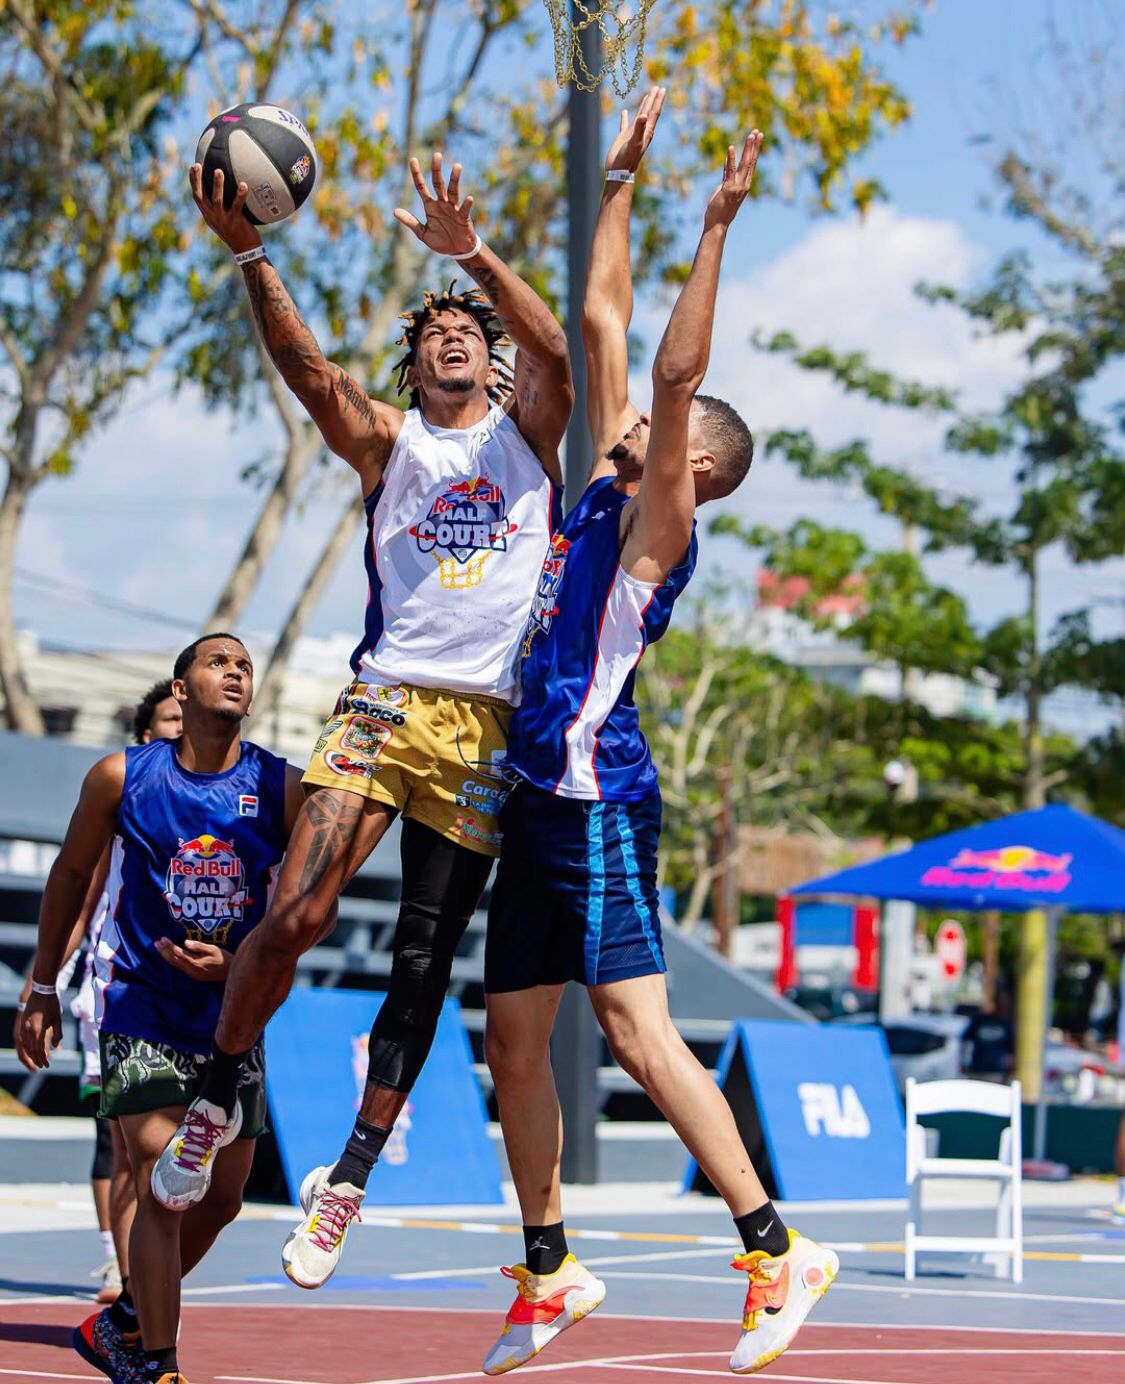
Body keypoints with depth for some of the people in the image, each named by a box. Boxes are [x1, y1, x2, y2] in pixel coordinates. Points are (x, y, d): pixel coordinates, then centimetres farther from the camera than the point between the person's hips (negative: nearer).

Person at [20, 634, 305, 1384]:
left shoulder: (284, 788, -7)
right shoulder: (121, 778, -8)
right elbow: (71, 876, 6)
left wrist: (241, 961, -16)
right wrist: (43, 988, 9)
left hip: (233, 1015, 3)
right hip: (142, 1006, -3)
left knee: (222, 1196, 10)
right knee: (161, 1185, -16)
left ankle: (122, 1322, 33)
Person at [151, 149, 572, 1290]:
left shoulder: (526, 430, 14)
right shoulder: (386, 440, 13)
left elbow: (553, 351, -7)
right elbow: (305, 369, -6)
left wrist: (471, 254, -22)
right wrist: (248, 254, -21)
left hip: (489, 729, 1)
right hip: (385, 703, -1)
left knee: (424, 961, 0)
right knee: (294, 913, -15)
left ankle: (351, 1175, 10)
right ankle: (216, 1097, 7)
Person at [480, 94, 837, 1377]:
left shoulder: (661, 524, -6)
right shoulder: (604, 488, 15)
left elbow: (676, 367, -20)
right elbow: (604, 325, 19)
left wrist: (716, 227, -22)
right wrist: (618, 186, 19)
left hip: (599, 800, -9)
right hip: (539, 795, 9)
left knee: (637, 1031, -15)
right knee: (513, 1040, 10)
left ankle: (777, 1249, -14)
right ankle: (547, 1273, 20)